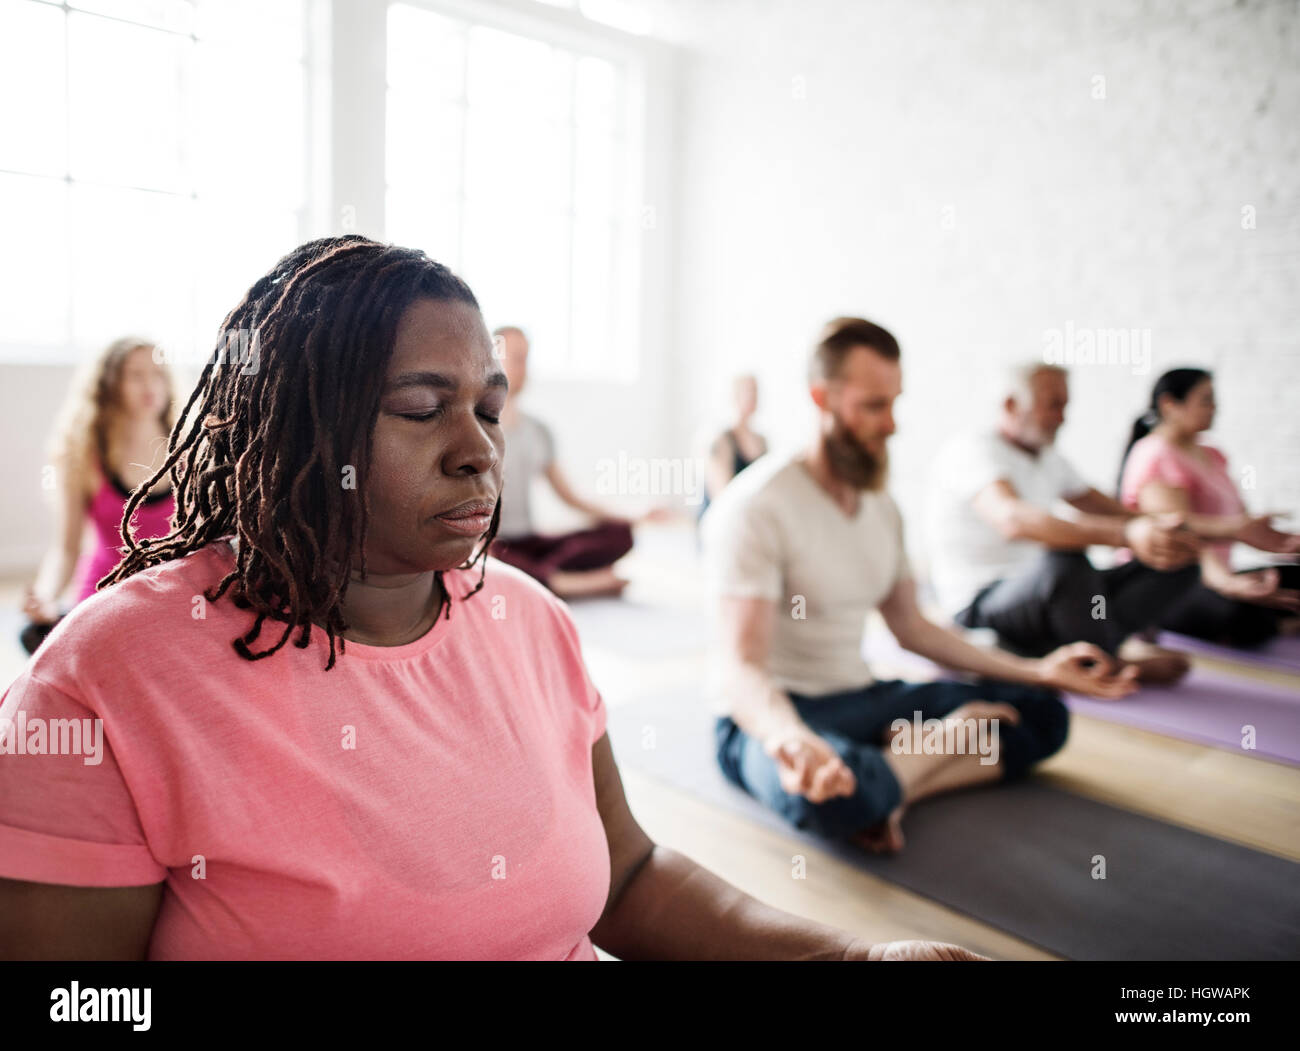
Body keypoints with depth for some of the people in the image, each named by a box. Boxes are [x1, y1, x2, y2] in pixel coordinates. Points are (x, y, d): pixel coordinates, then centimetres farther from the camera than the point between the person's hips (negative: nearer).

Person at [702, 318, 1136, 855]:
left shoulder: (882, 507, 8)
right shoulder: (756, 507, -18)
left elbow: (912, 628, 17)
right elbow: (742, 669, -25)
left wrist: (1037, 670, 9)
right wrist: (792, 740, -48)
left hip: (860, 699, 8)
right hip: (772, 714, -8)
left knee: (1042, 714, -1)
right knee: (832, 795, -41)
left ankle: (891, 787, -19)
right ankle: (954, 736, -11)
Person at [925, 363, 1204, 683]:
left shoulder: (1051, 461, 16)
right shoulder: (972, 449, -15)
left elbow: (1110, 512, 16)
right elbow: (1012, 519, -35)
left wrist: (1160, 529, -7)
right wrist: (1125, 535, -45)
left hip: (1043, 591, 9)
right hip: (982, 605, -9)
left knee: (1179, 562, 1)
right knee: (1064, 557, -38)